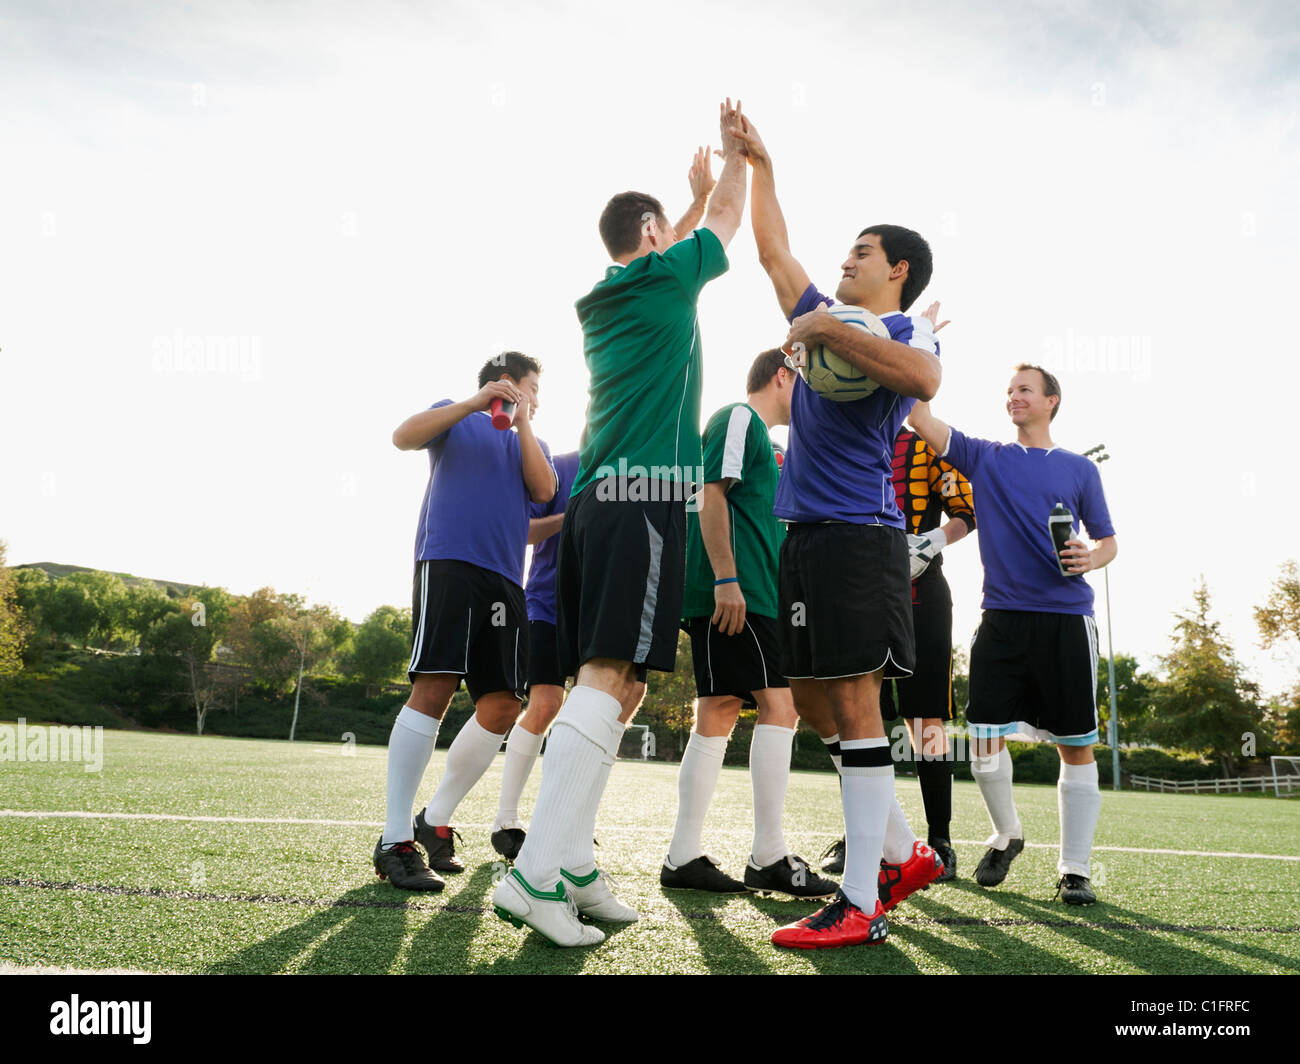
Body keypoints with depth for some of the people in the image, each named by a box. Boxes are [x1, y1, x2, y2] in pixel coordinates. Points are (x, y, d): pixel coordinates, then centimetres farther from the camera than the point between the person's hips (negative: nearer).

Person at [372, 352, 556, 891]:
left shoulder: (529, 442, 27)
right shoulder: (457, 416, 17)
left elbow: (544, 491, 8)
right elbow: (404, 437, -2)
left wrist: (523, 423, 3)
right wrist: (476, 402, -9)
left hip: (505, 579, 6)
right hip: (449, 561, -6)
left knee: (502, 706, -2)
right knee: (433, 689, -18)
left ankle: (435, 821, 13)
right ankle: (394, 841, -12)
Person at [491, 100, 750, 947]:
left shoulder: (605, 300, 22)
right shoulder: (667, 276, 2)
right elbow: (728, 220, 21)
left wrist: (703, 180, 54)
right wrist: (735, 150, 38)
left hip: (596, 500, 9)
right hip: (647, 498, -8)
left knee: (617, 688, 8)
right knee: (608, 680, -15)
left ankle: (574, 867, 6)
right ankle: (536, 875, -19)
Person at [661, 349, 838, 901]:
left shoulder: (755, 430, 28)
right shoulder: (740, 418, -1)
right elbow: (711, 492, -14)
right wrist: (726, 578, -21)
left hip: (741, 594, 10)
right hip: (734, 592, -10)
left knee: (717, 715, 6)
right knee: (779, 705, -10)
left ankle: (684, 856, 8)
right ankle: (768, 856, -6)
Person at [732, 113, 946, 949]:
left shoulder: (907, 329, -1)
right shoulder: (827, 318, 22)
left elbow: (924, 380, -26)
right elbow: (774, 251, 33)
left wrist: (828, 333, -19)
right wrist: (759, 163, 34)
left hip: (859, 533, -8)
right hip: (805, 535, 8)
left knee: (853, 703, -9)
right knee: (813, 701, 9)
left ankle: (861, 905, -4)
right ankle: (903, 854, 22)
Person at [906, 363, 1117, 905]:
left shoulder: (1079, 469, 11)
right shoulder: (984, 456, 12)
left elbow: (1108, 541, 14)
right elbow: (920, 416, 3)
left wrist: (1090, 557, -8)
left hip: (1066, 620, 0)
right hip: (1001, 618, 1)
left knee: (1076, 747, 1)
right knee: (986, 738, -3)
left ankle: (1074, 868, 12)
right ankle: (1005, 836, 24)